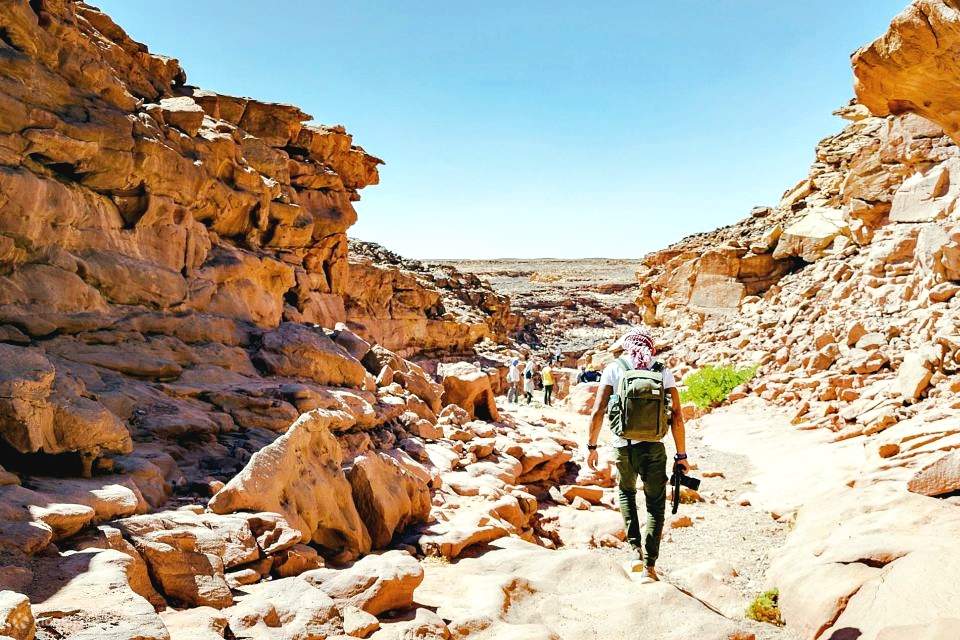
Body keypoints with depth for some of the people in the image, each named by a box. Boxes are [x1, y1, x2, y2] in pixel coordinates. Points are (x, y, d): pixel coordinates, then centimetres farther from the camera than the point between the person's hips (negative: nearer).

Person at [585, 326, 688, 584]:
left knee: (626, 491, 28)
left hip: (623, 447, 0)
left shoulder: (613, 369, 3)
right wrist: (681, 455, 6)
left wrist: (591, 446, 7)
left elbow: (597, 412, -3)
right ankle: (649, 567, 12)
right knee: (655, 505, 16)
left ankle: (635, 547, 14)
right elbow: (677, 416, 0)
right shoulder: (663, 372, 5)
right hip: (653, 448, 0)